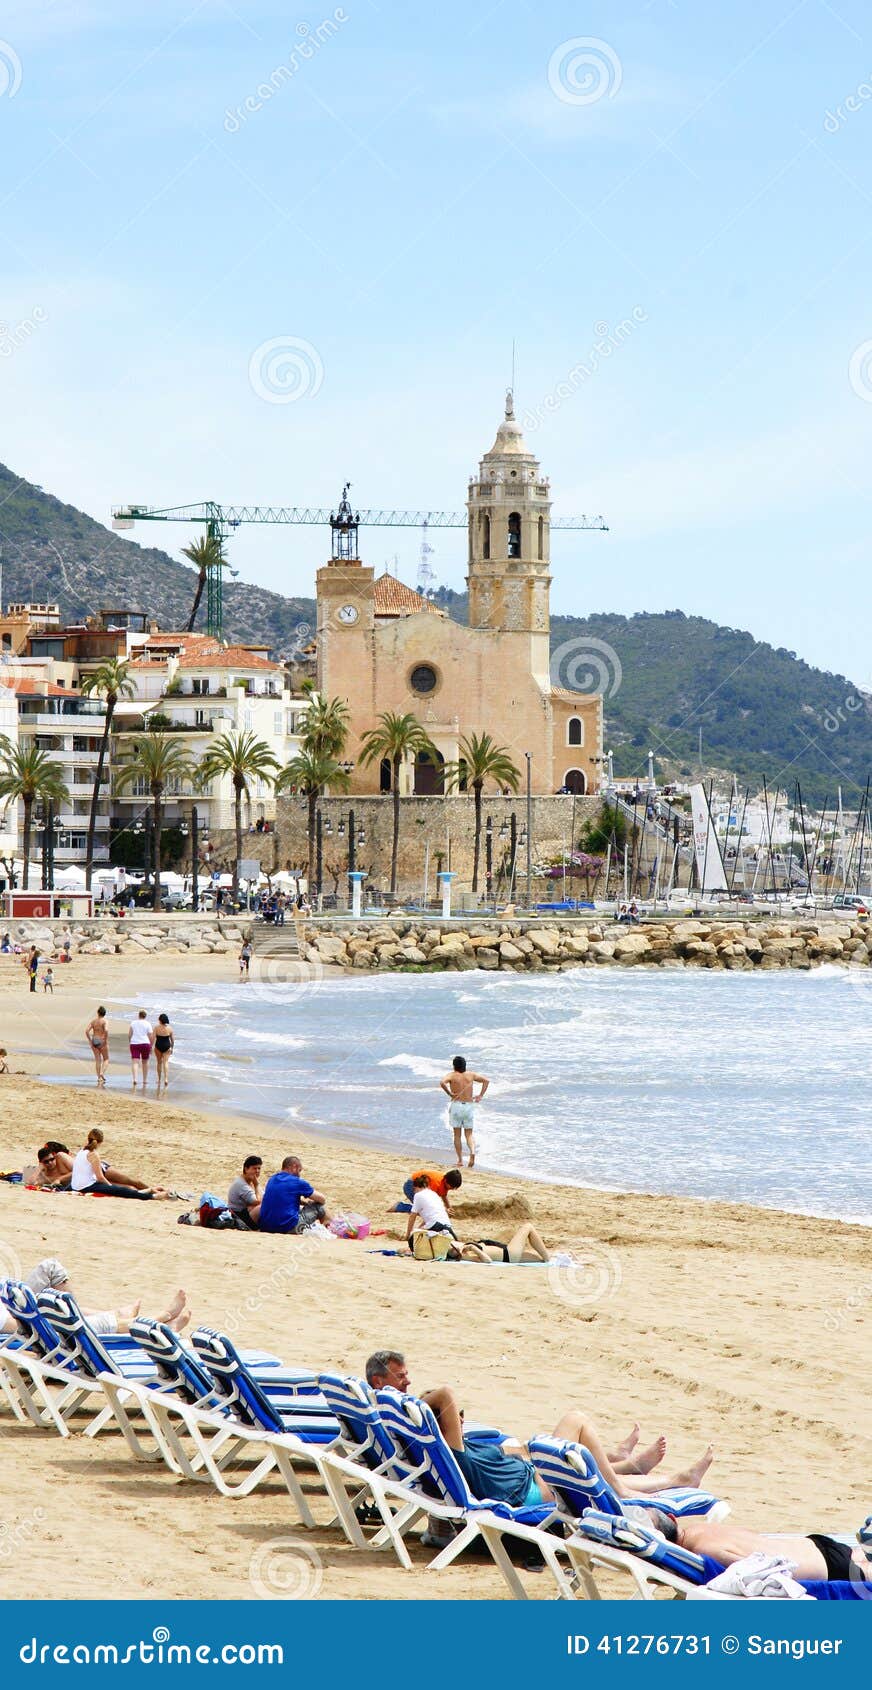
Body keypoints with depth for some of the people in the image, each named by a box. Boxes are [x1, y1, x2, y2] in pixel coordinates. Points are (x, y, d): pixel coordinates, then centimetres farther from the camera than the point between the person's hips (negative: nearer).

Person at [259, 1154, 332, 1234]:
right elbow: (322, 1200, 9)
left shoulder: (271, 1179, 15)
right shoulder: (297, 1182, -4)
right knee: (319, 1207, 9)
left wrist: (304, 1201, 32)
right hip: (288, 1228, -7)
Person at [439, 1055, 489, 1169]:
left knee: (457, 1135, 8)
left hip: (456, 1105, -2)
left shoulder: (452, 1075, -4)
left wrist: (449, 1094, -11)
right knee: (469, 1134, 7)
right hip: (469, 1106, 2)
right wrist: (480, 1096, 8)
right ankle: (472, 1152, -21)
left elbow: (442, 1082, -23)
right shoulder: (471, 1075, 7)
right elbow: (486, 1081, 9)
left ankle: (460, 1160, 7)